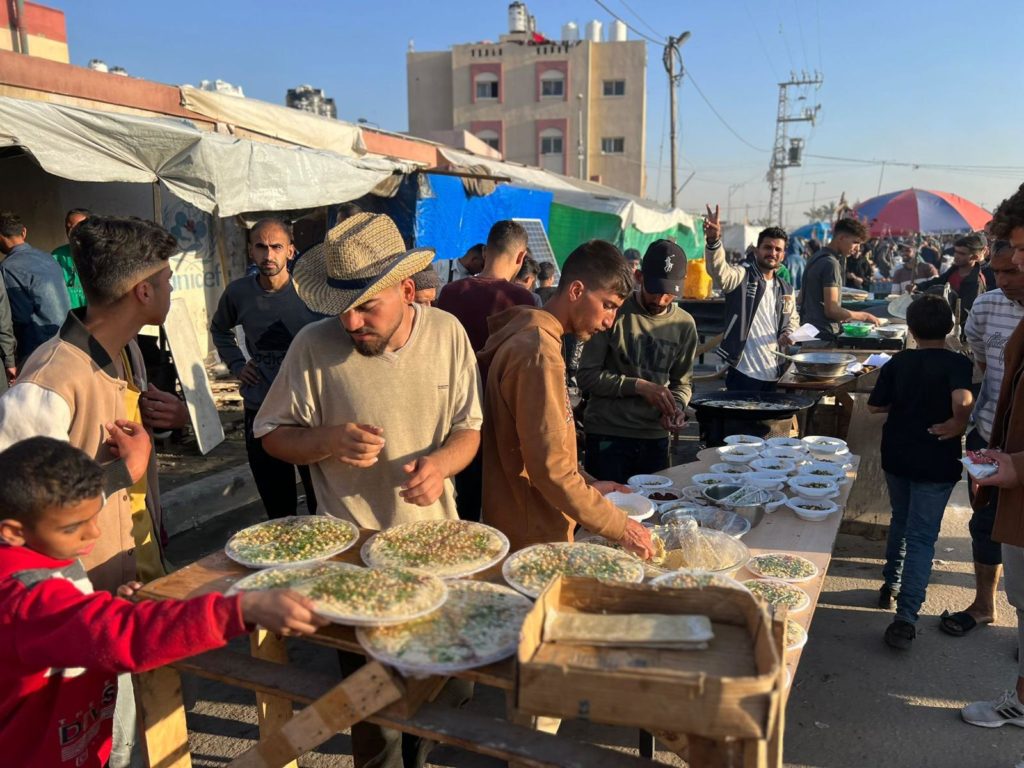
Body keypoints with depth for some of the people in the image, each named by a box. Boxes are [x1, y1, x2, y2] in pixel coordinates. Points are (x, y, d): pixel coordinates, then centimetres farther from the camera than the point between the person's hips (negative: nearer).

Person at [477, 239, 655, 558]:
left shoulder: (527, 334, 9)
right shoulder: (538, 353, -23)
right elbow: (551, 470, -25)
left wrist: (588, 484, 11)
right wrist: (620, 527, -17)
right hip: (532, 539, -10)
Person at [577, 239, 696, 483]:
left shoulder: (684, 324, 5)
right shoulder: (615, 313, -8)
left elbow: (682, 383, 14)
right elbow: (586, 376, -10)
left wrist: (675, 407, -8)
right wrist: (639, 386, -18)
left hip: (655, 437, 4)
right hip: (607, 435, -4)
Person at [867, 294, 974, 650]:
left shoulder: (897, 362, -1)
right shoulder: (957, 363, -13)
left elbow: (875, 405, 2)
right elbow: (962, 400, -32)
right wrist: (958, 424, -15)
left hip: (896, 456, 4)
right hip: (935, 462, -4)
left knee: (900, 521, 25)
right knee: (921, 537, -2)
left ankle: (891, 584, 39)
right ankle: (905, 618, -8)